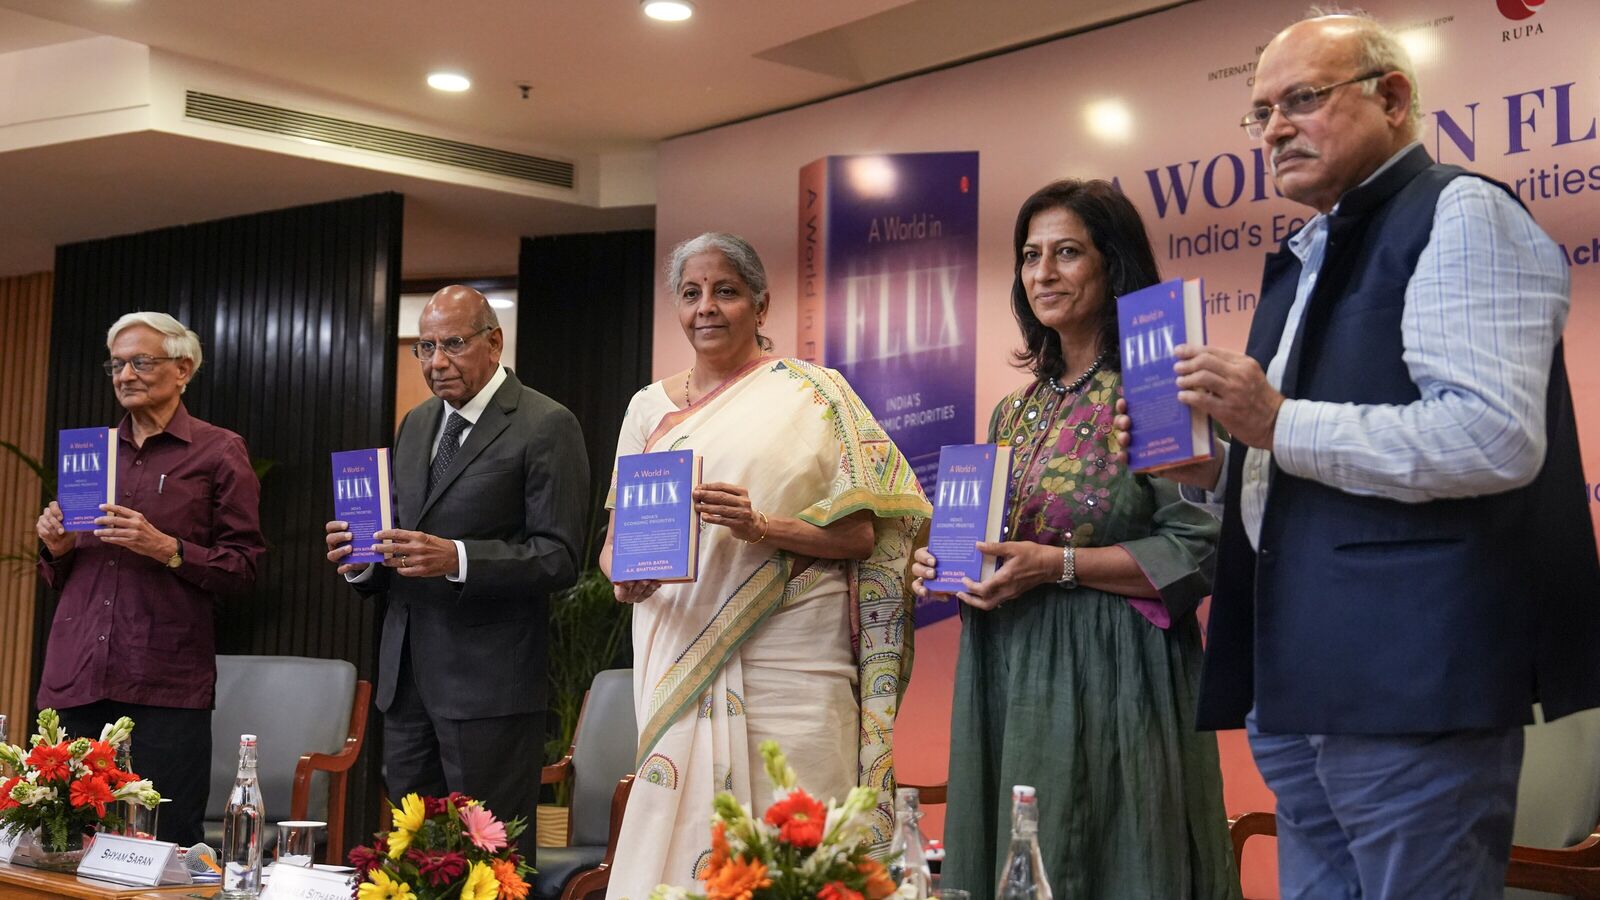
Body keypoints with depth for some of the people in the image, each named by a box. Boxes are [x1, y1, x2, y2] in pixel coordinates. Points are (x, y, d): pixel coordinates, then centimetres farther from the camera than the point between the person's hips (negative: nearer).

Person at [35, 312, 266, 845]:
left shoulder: (218, 452, 5)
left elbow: (244, 567, -2)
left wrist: (167, 549, -15)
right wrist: (56, 548, 3)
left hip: (166, 685, -4)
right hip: (77, 679, 5)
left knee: (167, 846, -5)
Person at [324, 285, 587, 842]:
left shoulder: (546, 426, -7)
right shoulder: (416, 424, 17)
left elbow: (560, 558, -13)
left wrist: (457, 559, -26)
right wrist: (363, 559, 1)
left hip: (489, 682, -7)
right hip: (407, 678, 7)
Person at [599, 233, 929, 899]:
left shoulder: (810, 393, 2)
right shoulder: (650, 407, 14)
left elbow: (861, 533, -2)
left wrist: (763, 529, -18)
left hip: (787, 663, -3)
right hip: (677, 661, 4)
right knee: (672, 830, 2)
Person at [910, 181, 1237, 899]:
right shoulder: (1016, 410, 16)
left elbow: (1199, 549, -13)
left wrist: (1060, 565, -17)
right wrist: (945, 565, 5)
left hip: (1110, 675, -6)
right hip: (1006, 675, 7)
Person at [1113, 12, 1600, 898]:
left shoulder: (1458, 215, -7)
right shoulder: (1306, 257, 20)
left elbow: (1497, 438, -21)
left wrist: (1278, 422, -20)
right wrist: (1215, 468, 10)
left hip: (1408, 683, -9)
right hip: (1301, 687, 9)